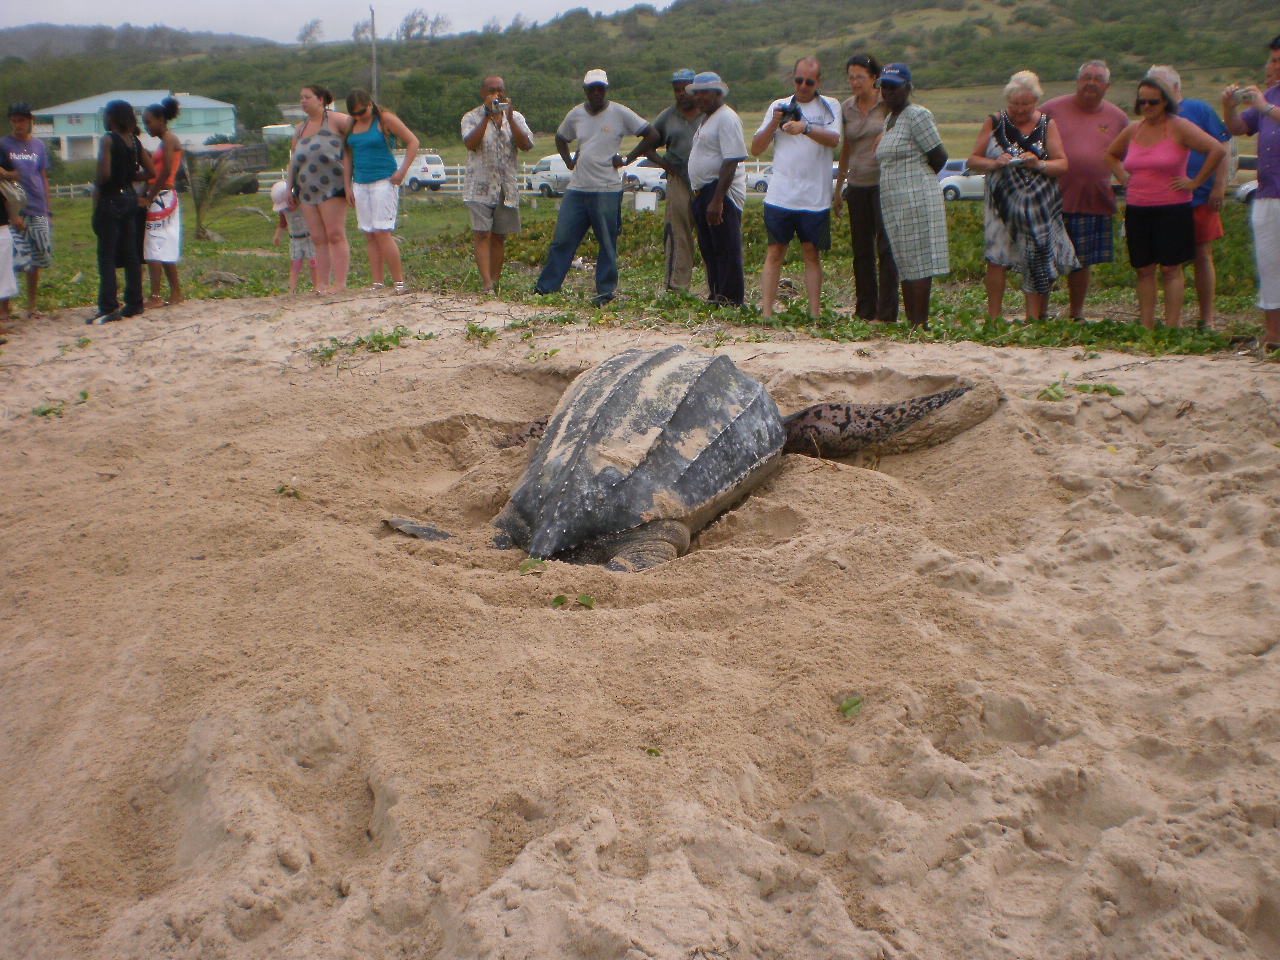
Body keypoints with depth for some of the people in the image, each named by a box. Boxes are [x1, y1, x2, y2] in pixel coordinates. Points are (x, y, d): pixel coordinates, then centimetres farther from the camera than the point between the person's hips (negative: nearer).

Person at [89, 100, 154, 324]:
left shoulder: (108, 140, -12)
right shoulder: (135, 142, 7)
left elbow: (105, 173, -20)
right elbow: (151, 172, 7)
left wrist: (98, 188, -2)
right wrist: (129, 177, 12)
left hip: (110, 199, -7)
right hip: (130, 198, 7)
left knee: (106, 256, -3)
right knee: (131, 254, 11)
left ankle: (109, 308, -6)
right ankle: (134, 303, 15)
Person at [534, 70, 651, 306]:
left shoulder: (620, 113, -3)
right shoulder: (576, 114, 10)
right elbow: (560, 138, 28)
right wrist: (568, 161, 13)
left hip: (607, 190, -4)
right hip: (577, 188, 4)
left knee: (608, 244, 0)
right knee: (562, 239, 5)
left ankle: (606, 291, 9)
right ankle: (545, 287, 11)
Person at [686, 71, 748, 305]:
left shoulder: (727, 119, -13)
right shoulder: (706, 119, 19)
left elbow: (731, 161, -21)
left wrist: (717, 200, -27)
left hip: (722, 193, -10)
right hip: (702, 193, 10)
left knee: (726, 250, -6)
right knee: (709, 251, 14)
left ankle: (731, 301, -3)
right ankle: (715, 297, 21)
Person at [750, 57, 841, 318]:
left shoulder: (830, 107, 6)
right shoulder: (778, 106, 11)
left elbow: (834, 139, -14)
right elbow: (756, 149, 8)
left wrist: (805, 128, -30)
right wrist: (774, 123, -7)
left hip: (815, 197, -1)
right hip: (780, 196, 1)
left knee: (811, 254, 5)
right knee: (775, 253, -1)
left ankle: (815, 314, 8)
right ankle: (766, 314, -4)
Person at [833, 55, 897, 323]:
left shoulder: (888, 104, -4)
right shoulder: (847, 108, 10)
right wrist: (838, 188, 18)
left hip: (883, 183, -5)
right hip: (857, 185, 5)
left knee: (886, 248, -7)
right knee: (862, 251, 7)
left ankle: (886, 314, -4)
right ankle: (864, 312, 14)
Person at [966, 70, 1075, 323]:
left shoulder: (1047, 124, 6)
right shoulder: (995, 123, 6)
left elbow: (1062, 164, 2)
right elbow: (973, 160, 5)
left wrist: (1039, 164, -17)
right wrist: (995, 163, -14)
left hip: (1040, 205, 0)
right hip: (1002, 202, 0)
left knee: (1038, 259, -1)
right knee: (997, 256, -8)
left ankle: (1034, 318, 6)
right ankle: (993, 316, 2)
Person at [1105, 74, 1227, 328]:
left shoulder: (1179, 127, -7)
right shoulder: (1132, 130, 9)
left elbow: (1218, 150, -16)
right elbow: (1111, 154, 29)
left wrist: (1196, 182, -12)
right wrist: (1123, 177, 14)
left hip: (1172, 209, -5)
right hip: (1136, 210, 5)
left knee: (1171, 269, -4)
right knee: (1144, 270, 6)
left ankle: (1172, 326, -1)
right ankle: (1146, 327, 10)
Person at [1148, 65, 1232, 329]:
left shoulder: (1199, 110, 0)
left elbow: (1222, 148, -2)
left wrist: (1219, 186, -9)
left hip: (1200, 198, -3)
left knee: (1203, 256, 0)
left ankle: (1207, 320, 6)